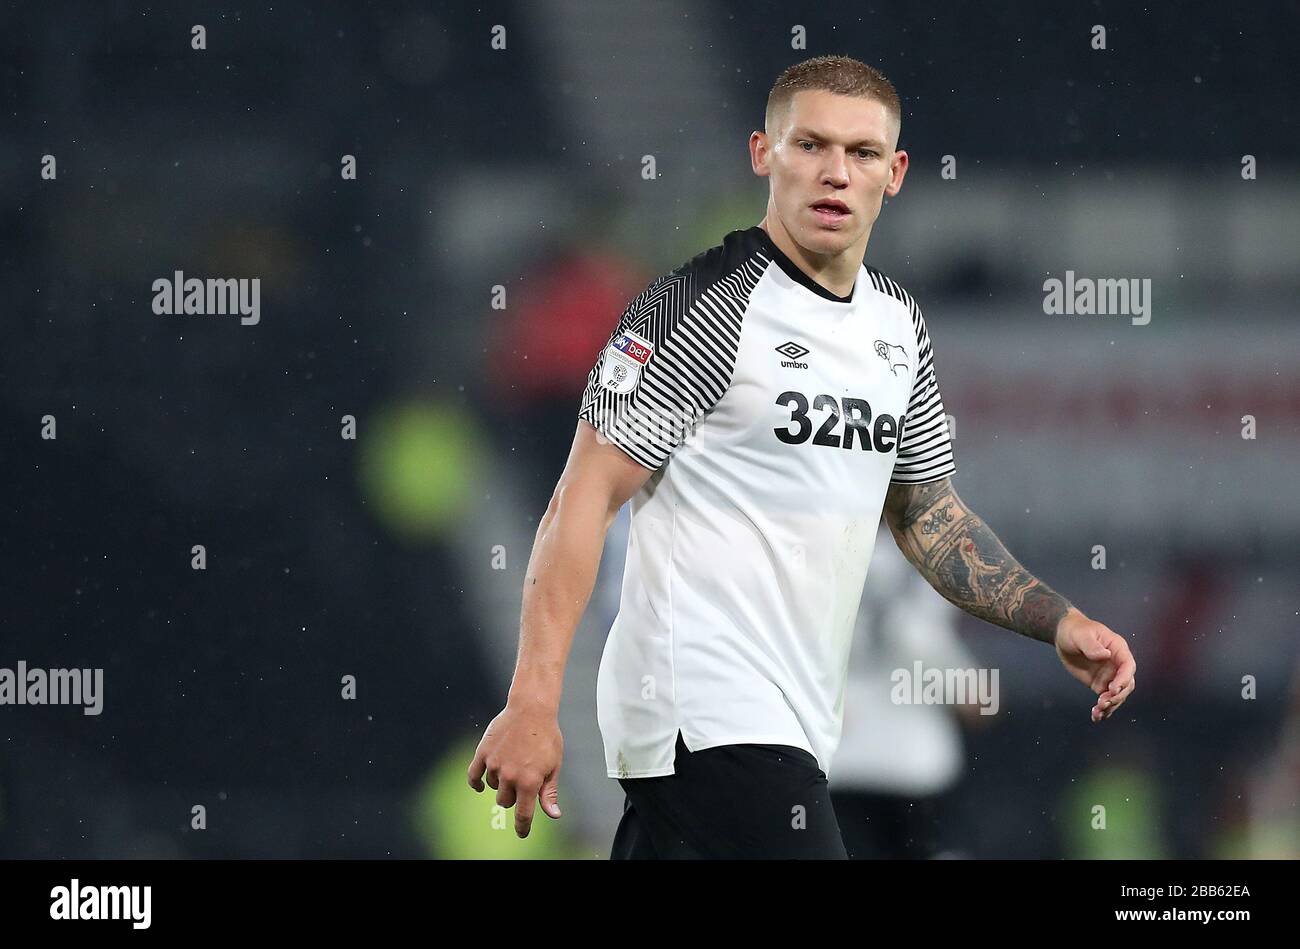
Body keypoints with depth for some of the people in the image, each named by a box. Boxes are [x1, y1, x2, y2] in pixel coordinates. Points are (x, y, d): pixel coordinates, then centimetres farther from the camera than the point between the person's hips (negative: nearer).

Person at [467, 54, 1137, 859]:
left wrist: (1059, 622, 12)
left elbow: (926, 514, 25)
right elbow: (584, 501, -13)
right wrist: (533, 701, -21)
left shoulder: (898, 322, 14)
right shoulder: (705, 306, -11)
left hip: (790, 725, 8)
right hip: (705, 714, -8)